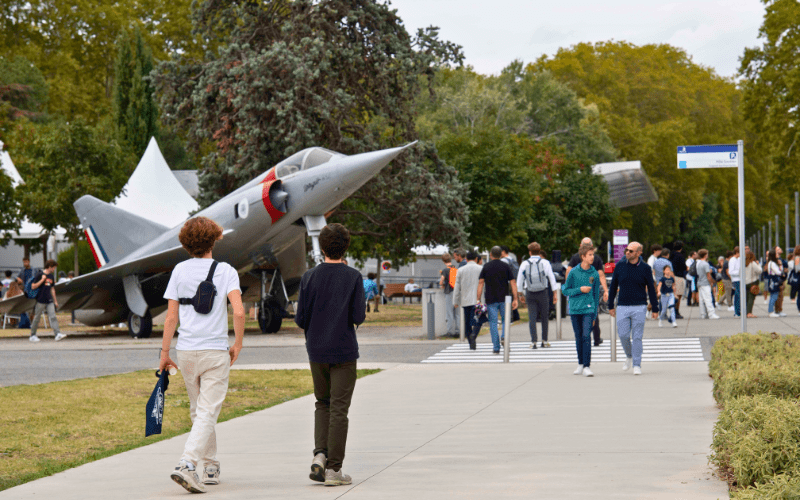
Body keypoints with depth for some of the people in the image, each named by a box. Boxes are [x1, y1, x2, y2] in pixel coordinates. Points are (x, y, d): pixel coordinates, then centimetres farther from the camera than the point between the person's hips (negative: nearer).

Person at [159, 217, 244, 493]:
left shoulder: (179, 270, 4)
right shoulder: (225, 271, -3)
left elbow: (171, 316, 3)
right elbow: (238, 312, -14)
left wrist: (165, 351, 10)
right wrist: (237, 344, -1)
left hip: (186, 351, 3)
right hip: (215, 351, -3)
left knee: (198, 411, 17)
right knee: (207, 413, -4)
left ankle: (210, 468, 25)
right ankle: (187, 465, -20)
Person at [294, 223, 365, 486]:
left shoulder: (309, 277, -1)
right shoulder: (353, 277, -6)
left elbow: (300, 319, -2)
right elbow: (358, 317, -11)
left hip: (317, 351, 2)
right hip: (344, 351, -2)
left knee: (323, 404, 18)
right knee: (339, 409, 1)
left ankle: (320, 455, 0)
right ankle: (334, 469, 1)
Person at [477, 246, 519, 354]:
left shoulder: (486, 267, 4)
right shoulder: (505, 266, 4)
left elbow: (480, 283, -3)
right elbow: (513, 282, -2)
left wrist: (478, 299, -1)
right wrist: (515, 299, -1)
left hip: (491, 300, 0)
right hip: (504, 299, 0)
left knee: (493, 322, 4)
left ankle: (496, 347, 0)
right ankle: (504, 336, -13)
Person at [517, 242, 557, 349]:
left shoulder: (524, 264, 0)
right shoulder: (545, 263, -3)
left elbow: (519, 280, 5)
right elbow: (551, 277, -4)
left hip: (530, 294, 1)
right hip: (543, 292, -1)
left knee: (532, 317, 2)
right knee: (544, 317, 10)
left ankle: (533, 341, -6)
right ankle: (544, 340, 14)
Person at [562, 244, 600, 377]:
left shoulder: (595, 274, 4)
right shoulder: (574, 272, -1)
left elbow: (596, 294, 10)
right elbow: (566, 291, 3)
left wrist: (594, 314, 10)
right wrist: (580, 290, -12)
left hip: (588, 309, -1)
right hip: (575, 310, 1)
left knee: (586, 336, -13)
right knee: (579, 337, 9)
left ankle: (587, 366, -13)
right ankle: (580, 364, 23)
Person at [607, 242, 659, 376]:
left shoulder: (645, 268, -1)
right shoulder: (620, 266, 3)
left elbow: (651, 288, 4)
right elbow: (613, 286, 11)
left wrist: (655, 309, 3)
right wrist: (611, 306, 11)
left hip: (639, 308, -2)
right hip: (622, 307, 2)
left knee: (637, 337, -1)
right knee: (623, 335, -1)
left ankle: (637, 365, 7)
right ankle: (629, 356, 26)